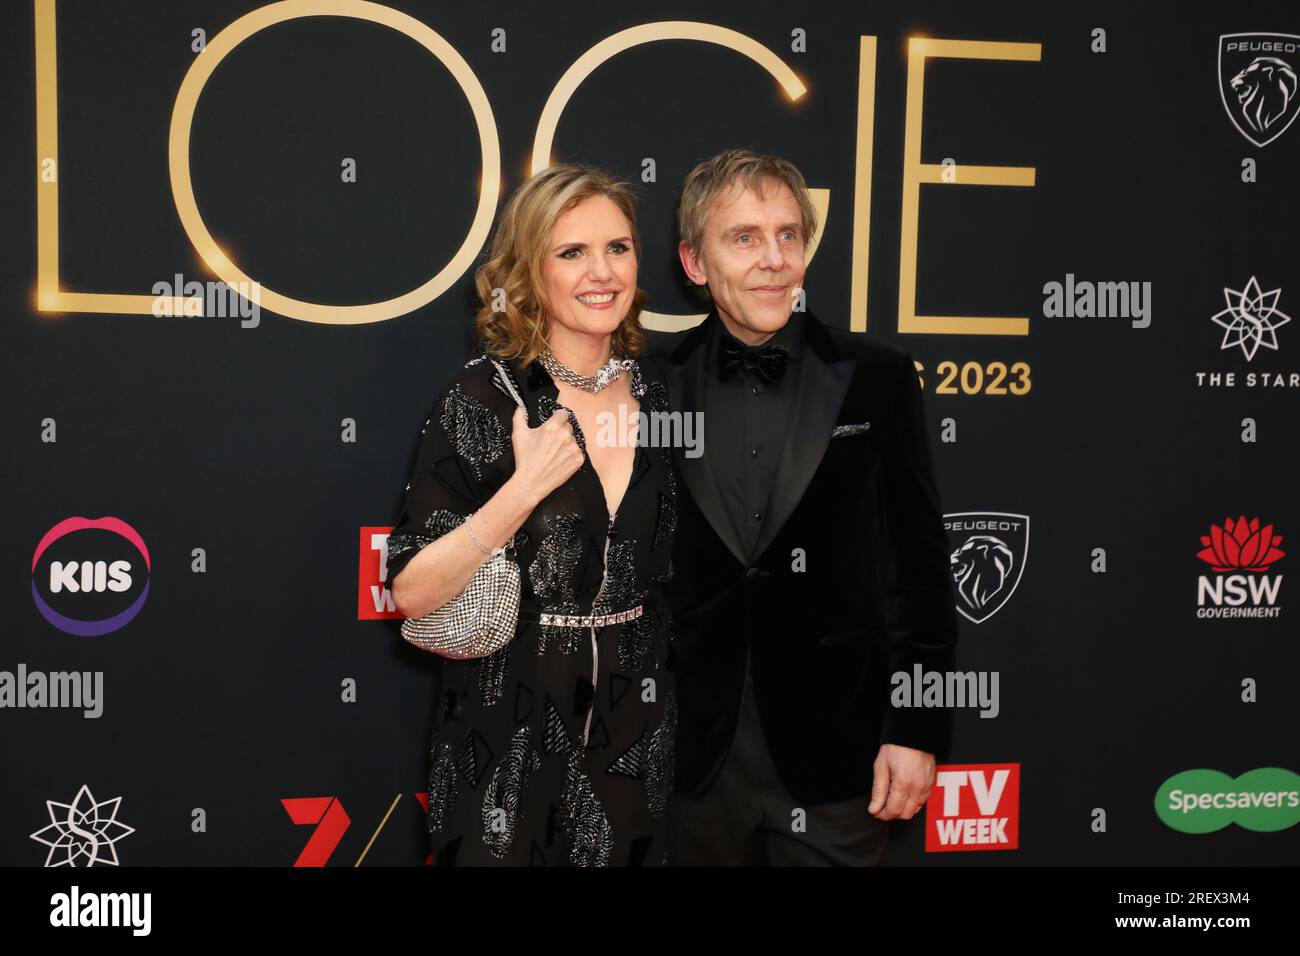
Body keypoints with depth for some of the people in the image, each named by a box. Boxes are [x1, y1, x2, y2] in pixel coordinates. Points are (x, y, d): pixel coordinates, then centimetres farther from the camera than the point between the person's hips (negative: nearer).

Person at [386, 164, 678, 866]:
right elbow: (412, 594, -15)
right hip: (512, 742, -4)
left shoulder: (653, 399, 3)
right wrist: (523, 488, -23)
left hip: (637, 737, 5)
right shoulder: (485, 398, -12)